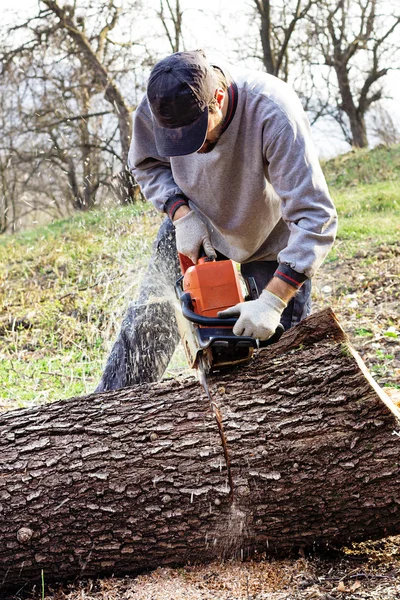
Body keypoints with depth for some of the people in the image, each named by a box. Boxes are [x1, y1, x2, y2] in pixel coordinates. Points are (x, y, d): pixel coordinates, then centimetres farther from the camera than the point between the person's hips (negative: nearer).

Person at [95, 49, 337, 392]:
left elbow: (315, 219, -41)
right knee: (150, 318, 5)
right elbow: (147, 166, -3)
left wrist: (272, 301, -47)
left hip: (273, 237, -3)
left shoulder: (273, 111, -40)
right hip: (195, 226, 3)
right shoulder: (158, 106, -27)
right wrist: (182, 215, -21)